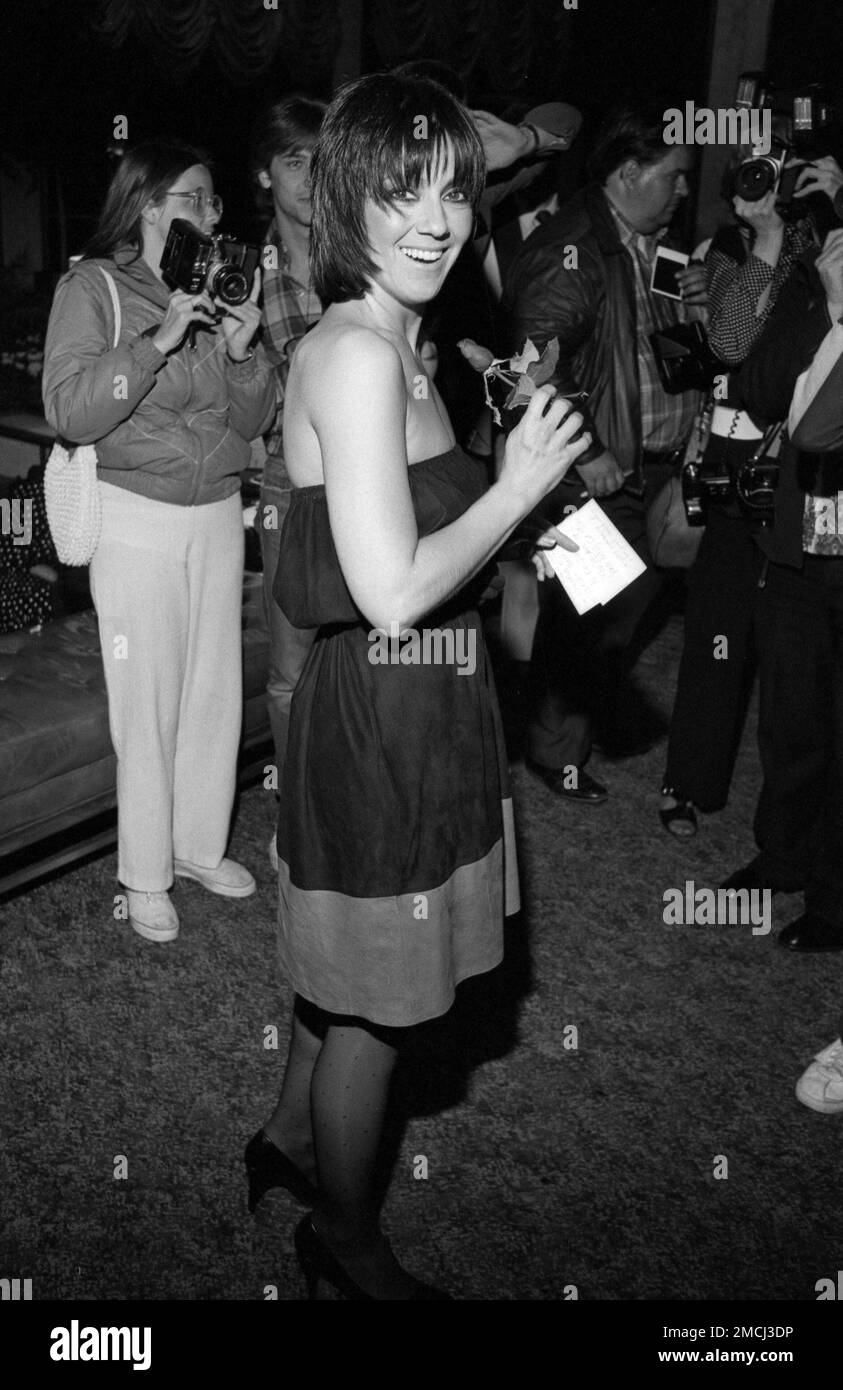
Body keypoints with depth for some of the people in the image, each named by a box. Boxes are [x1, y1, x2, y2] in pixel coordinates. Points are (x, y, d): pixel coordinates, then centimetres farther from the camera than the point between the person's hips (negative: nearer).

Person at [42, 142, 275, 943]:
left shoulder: (221, 286, 9)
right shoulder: (92, 286, -5)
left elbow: (253, 422, 7)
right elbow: (68, 411, -17)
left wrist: (241, 351, -12)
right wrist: (159, 339, -23)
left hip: (218, 515, 5)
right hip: (137, 517, -5)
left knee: (216, 689, 9)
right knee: (147, 700, -1)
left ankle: (200, 845, 26)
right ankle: (146, 875, 14)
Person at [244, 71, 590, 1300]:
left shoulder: (395, 350, 10)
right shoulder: (355, 355, -21)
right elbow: (394, 593, -26)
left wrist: (518, 509, 7)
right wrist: (518, 487, -16)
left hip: (411, 713, 10)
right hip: (380, 723, -9)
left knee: (354, 970, 26)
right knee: (374, 998, 10)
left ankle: (289, 1140, 50)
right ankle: (345, 1237, 34)